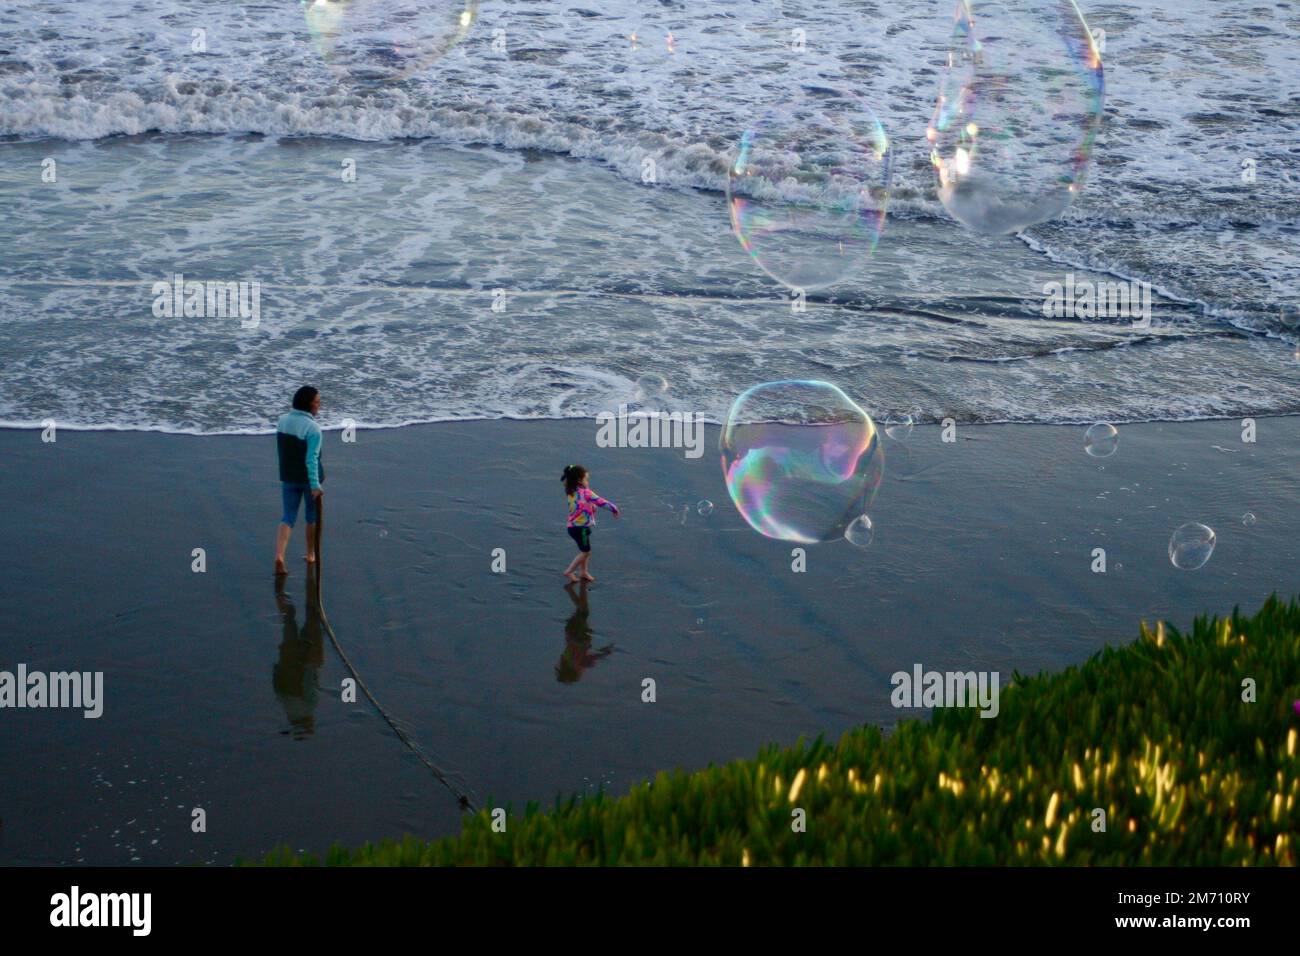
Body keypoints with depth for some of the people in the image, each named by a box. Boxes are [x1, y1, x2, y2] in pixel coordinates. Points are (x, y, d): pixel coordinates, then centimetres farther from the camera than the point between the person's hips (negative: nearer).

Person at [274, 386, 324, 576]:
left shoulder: (282, 421, 0)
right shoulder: (312, 428, -21)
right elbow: (311, 459, -26)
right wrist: (315, 485, -27)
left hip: (288, 477, 5)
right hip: (308, 478, -5)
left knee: (288, 517, 5)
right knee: (312, 516, 17)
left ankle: (279, 556, -12)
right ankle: (311, 554, 30)